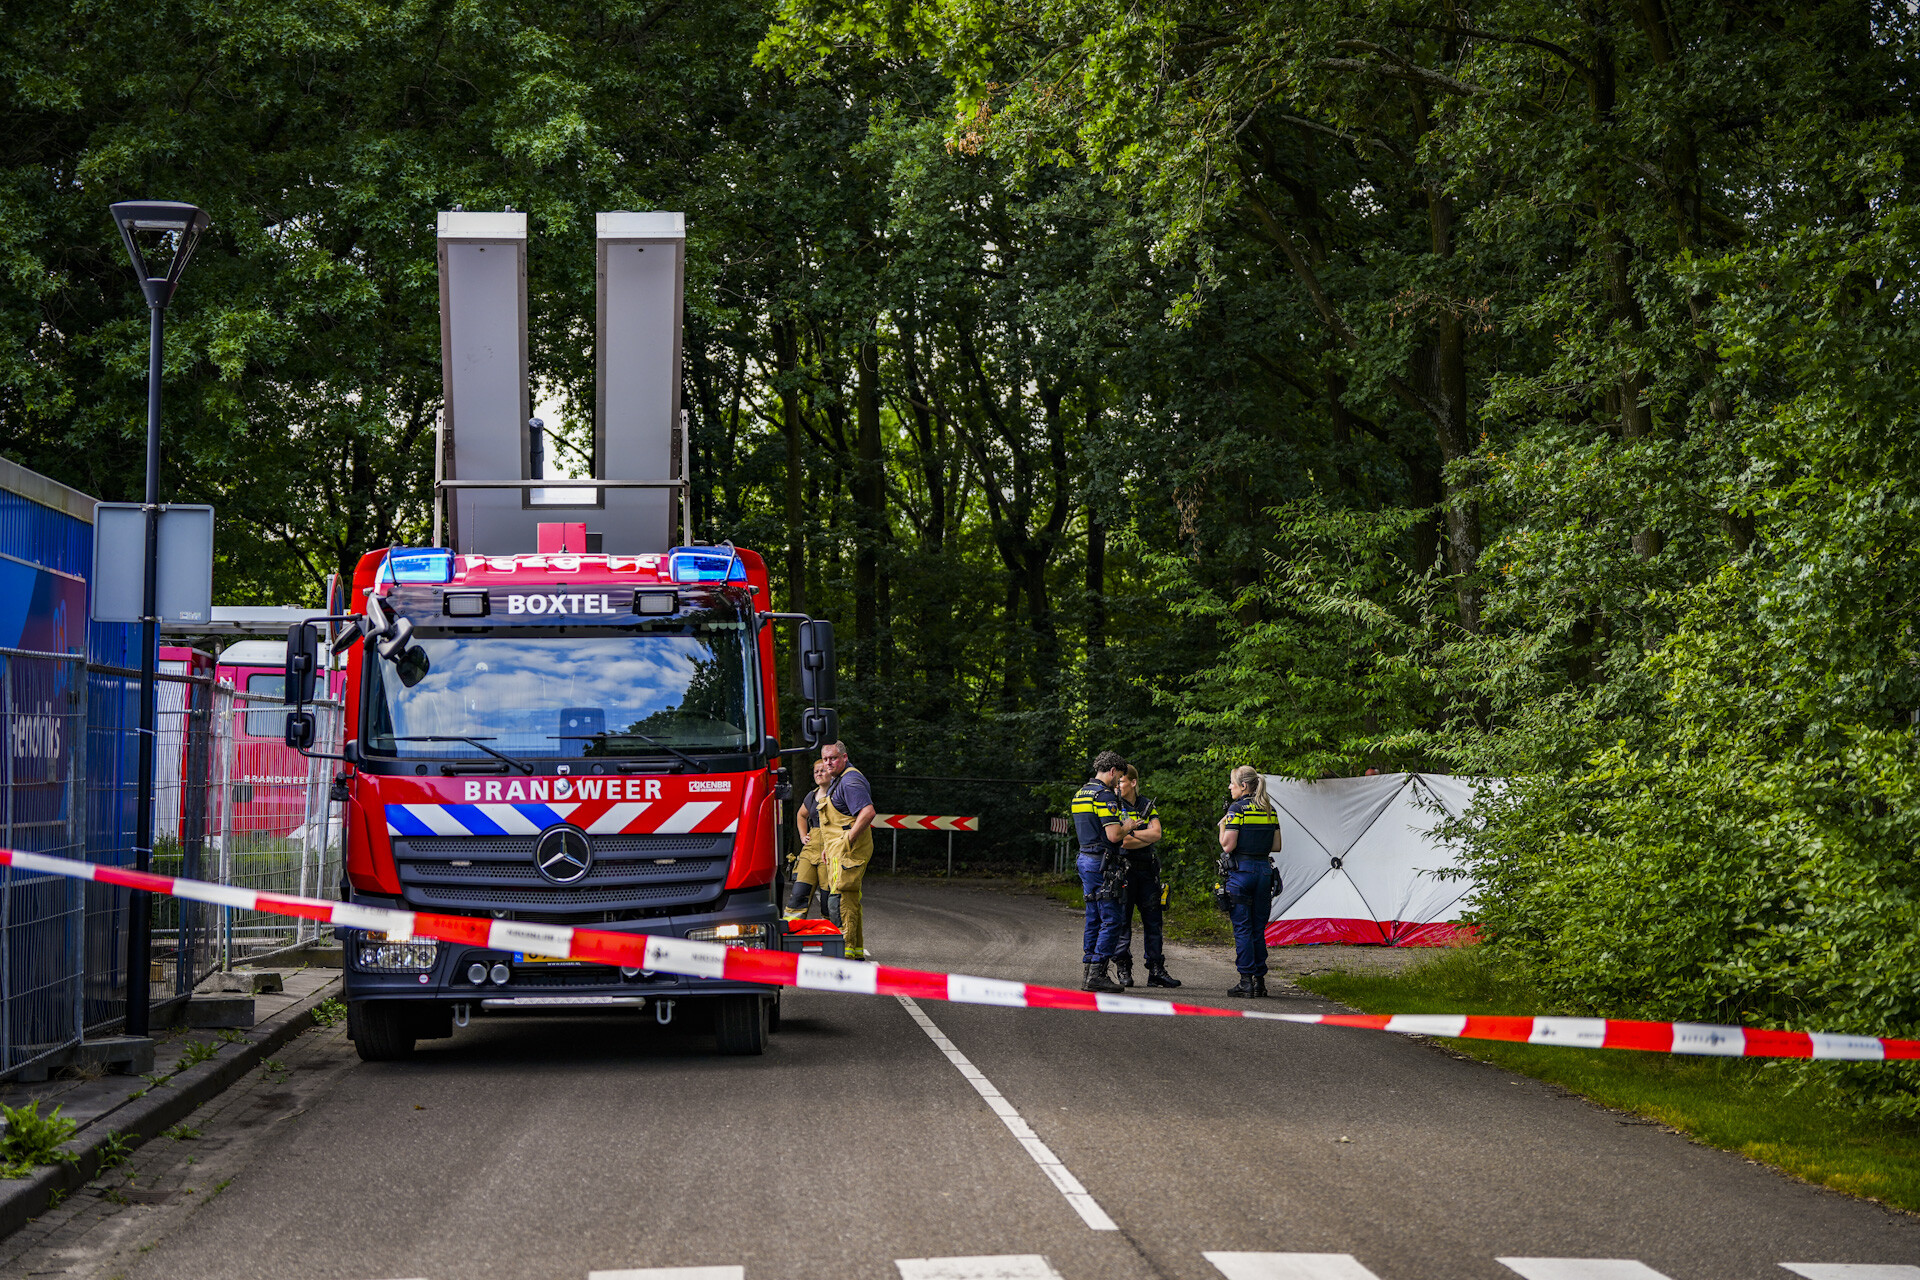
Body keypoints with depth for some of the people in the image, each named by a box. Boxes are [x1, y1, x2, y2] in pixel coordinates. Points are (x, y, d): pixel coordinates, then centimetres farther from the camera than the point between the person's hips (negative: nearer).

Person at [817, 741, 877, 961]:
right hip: (839, 850, 11)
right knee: (850, 899, 14)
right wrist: (828, 846, 26)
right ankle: (857, 951, 19)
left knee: (839, 899, -14)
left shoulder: (850, 781, -15)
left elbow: (867, 812, -28)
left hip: (849, 851, -11)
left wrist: (848, 840, -25)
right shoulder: (836, 780, 20)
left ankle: (845, 950, -16)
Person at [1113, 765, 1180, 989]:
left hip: (1147, 869, 4)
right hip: (1123, 869, -4)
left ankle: (1156, 970, 7)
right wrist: (1146, 837, -8)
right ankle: (1123, 969, 5)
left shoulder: (1147, 805, 10)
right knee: (1122, 920, -2)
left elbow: (1156, 834, -4)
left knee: (1153, 920, 4)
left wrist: (1132, 833, -10)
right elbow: (1121, 842, -14)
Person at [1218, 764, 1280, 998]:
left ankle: (1246, 981, -3)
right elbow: (1276, 846, 12)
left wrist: (1222, 825, 2)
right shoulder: (1269, 810, 9)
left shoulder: (1237, 809, -10)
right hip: (1264, 870, 6)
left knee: (1242, 928, -1)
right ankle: (1260, 981, 12)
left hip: (1241, 871, -6)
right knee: (1259, 929, 11)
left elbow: (1228, 846, -14)